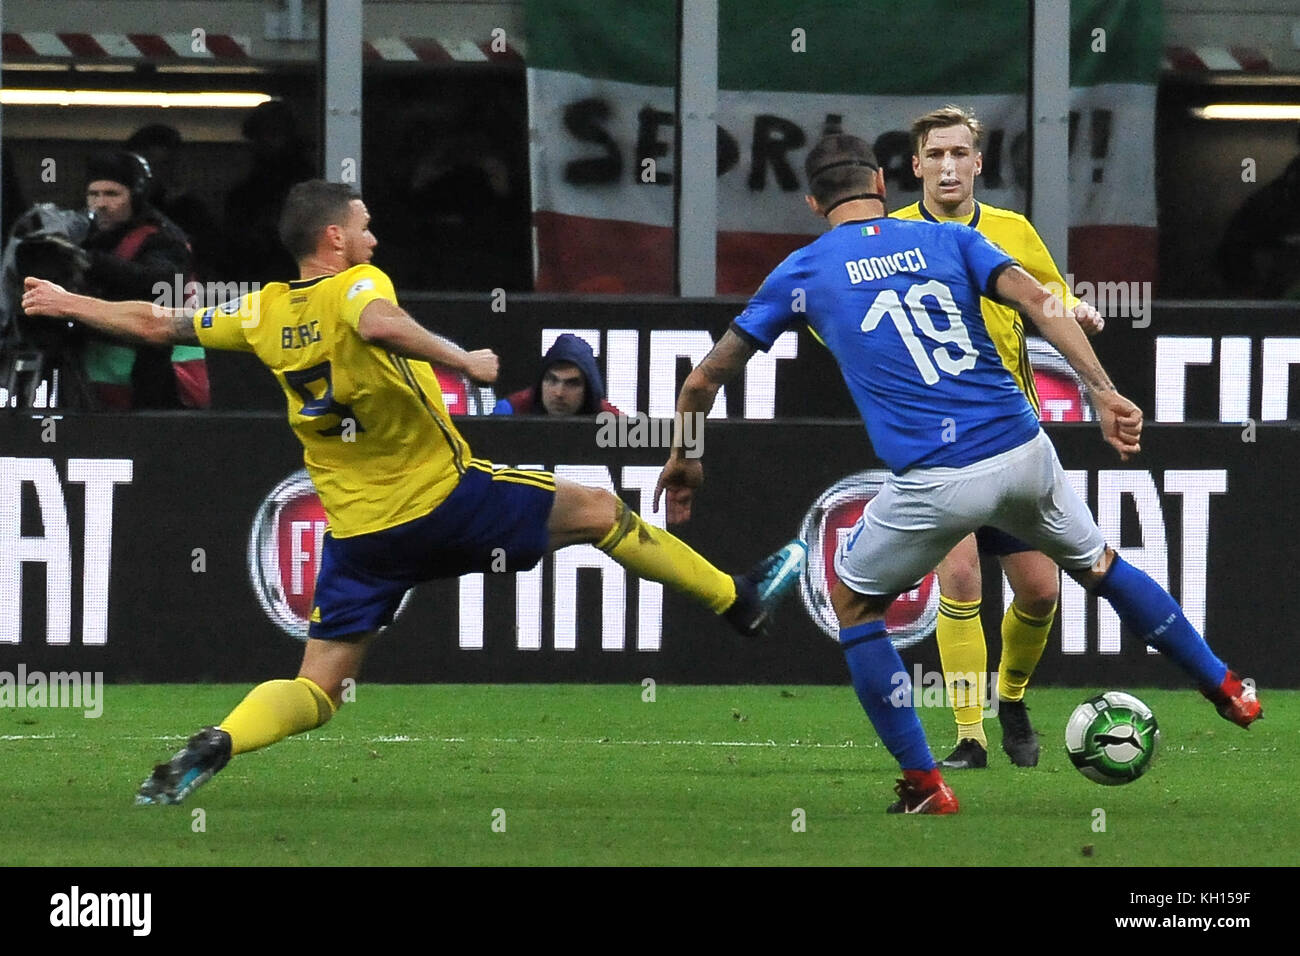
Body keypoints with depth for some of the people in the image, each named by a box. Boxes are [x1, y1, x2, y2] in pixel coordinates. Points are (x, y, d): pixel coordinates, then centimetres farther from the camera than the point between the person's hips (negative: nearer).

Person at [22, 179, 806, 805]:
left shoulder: (265, 313, 4)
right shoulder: (357, 287, -11)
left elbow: (155, 324, 10)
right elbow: (379, 324, -36)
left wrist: (68, 304, 23)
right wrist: (463, 359, -27)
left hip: (359, 531, 4)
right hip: (447, 497, -4)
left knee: (315, 691, 7)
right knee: (598, 511, 14)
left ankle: (215, 745, -22)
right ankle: (739, 601, 23)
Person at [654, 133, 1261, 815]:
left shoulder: (802, 272, 9)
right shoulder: (947, 239, 13)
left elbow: (704, 379, 13)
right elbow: (1039, 303, -3)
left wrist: (680, 462, 29)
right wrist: (1104, 394, -8)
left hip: (933, 483, -3)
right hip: (1024, 452, 3)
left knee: (853, 601, 21)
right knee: (1098, 563, 30)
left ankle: (926, 788, 16)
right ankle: (1230, 690, 40)